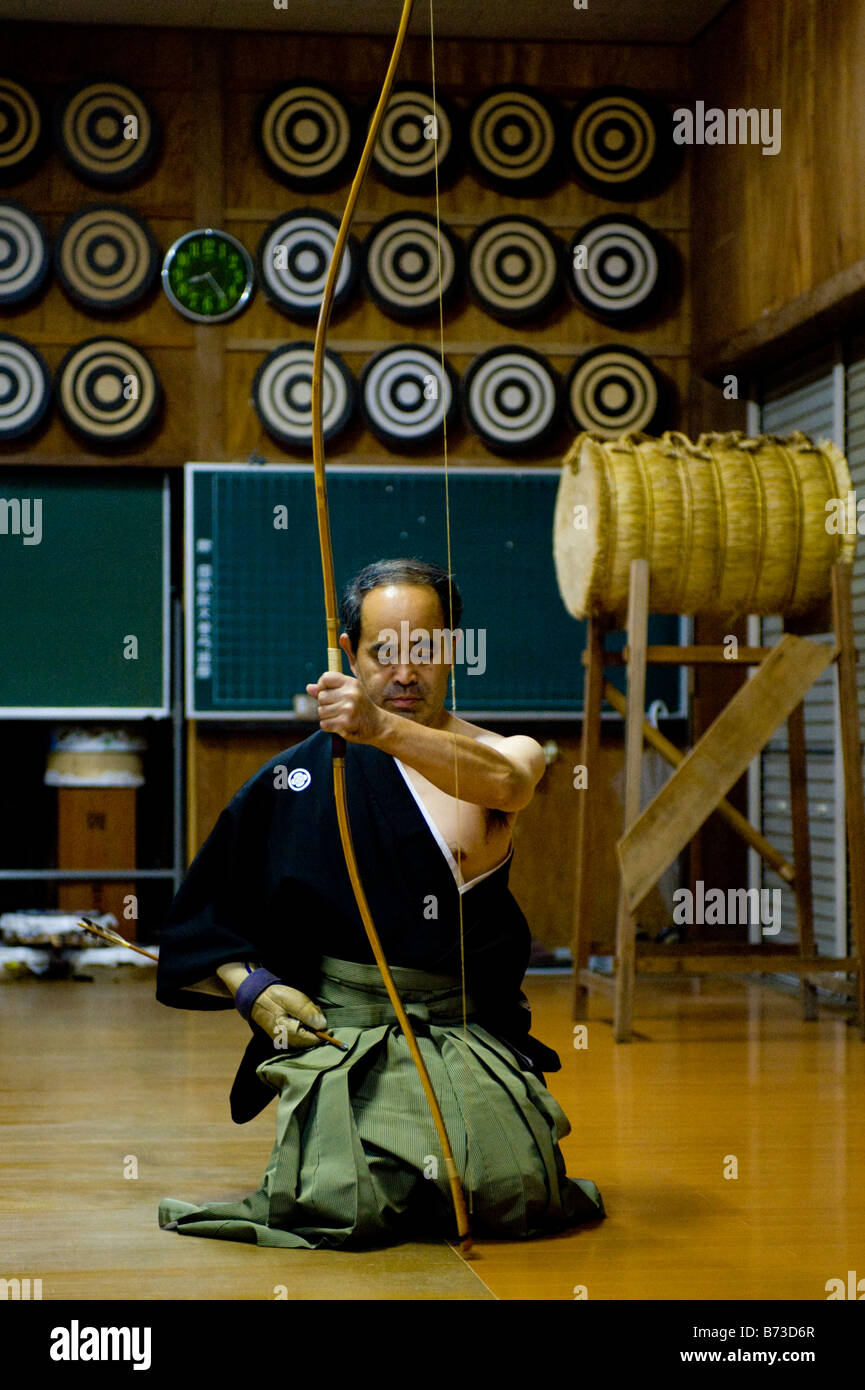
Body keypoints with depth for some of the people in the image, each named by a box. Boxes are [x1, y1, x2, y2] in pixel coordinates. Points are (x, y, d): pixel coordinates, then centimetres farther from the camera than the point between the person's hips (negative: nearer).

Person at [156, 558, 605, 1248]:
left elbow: (503, 782, -27)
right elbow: (202, 912, 13)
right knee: (347, 1204, -24)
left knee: (517, 1196, -21)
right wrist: (250, 986, -7)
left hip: (466, 1031, 0)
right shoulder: (296, 776, 5)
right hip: (338, 1030, 0)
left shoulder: (510, 752, 3)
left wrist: (385, 730, -43)